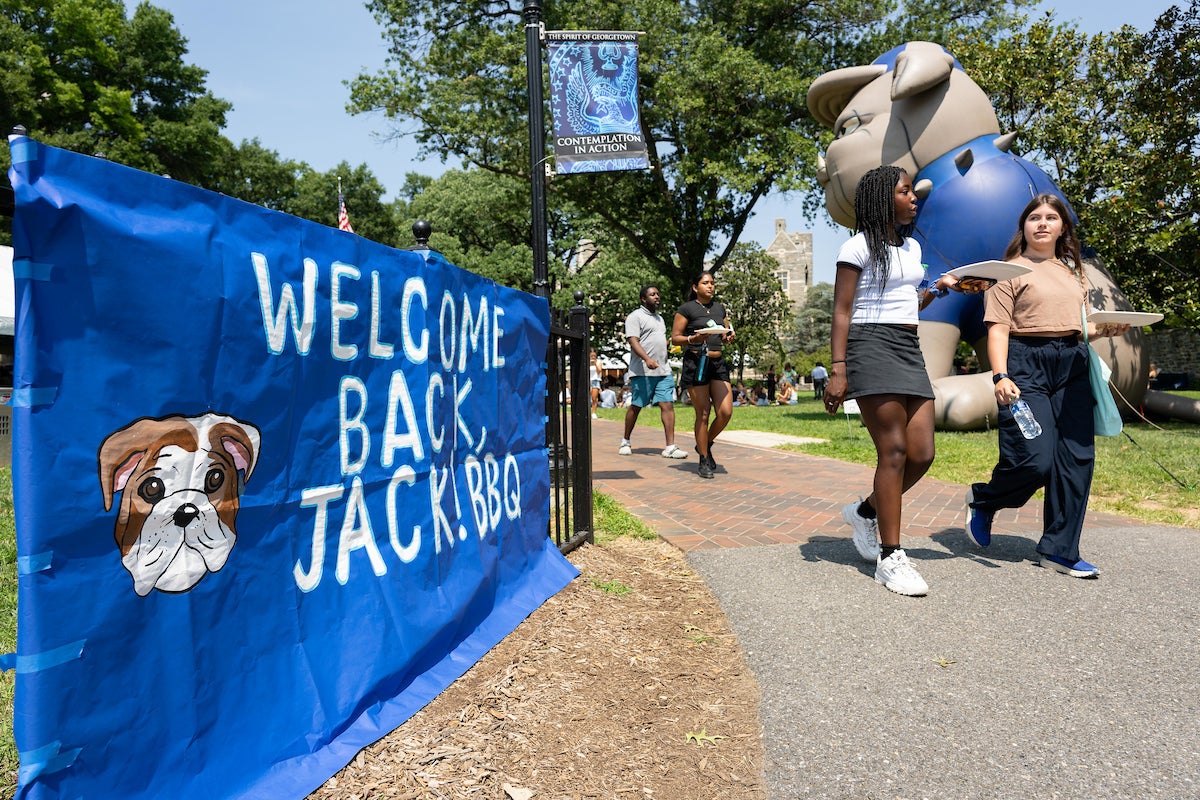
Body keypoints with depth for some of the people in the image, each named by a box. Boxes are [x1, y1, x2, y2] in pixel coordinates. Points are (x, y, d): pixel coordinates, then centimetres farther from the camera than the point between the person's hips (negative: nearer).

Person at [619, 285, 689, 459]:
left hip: (663, 371, 6)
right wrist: (647, 359, -27)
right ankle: (625, 442, 20)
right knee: (636, 406, 3)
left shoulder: (659, 318, 23)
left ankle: (670, 447, -8)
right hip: (642, 371, -6)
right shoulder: (635, 316, -3)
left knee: (667, 405, -5)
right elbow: (633, 341, -14)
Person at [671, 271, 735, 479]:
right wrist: (693, 339, -19)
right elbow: (675, 337, -3)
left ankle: (706, 444, 23)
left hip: (718, 362, 5)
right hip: (696, 362, -5)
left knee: (726, 412, -4)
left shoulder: (720, 308, 16)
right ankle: (704, 461, 10)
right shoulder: (687, 309, -1)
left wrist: (729, 337, 0)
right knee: (703, 414, -2)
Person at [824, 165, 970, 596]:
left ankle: (866, 511, 23)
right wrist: (837, 370, -17)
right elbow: (841, 313, -8)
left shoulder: (912, 247, 21)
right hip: (871, 346, -8)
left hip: (909, 349, 8)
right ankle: (890, 557, -3)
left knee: (922, 453, -1)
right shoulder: (859, 247, -3)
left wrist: (938, 289, 11)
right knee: (894, 451, -11)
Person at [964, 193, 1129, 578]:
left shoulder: (1072, 271, 21)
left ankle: (1059, 550, 10)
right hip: (1026, 365, -6)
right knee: (1035, 460, -14)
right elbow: (997, 329, -8)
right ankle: (982, 500, 17)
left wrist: (1104, 329, 5)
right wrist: (1000, 376, -21)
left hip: (1072, 365, 7)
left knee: (1077, 458, 1)